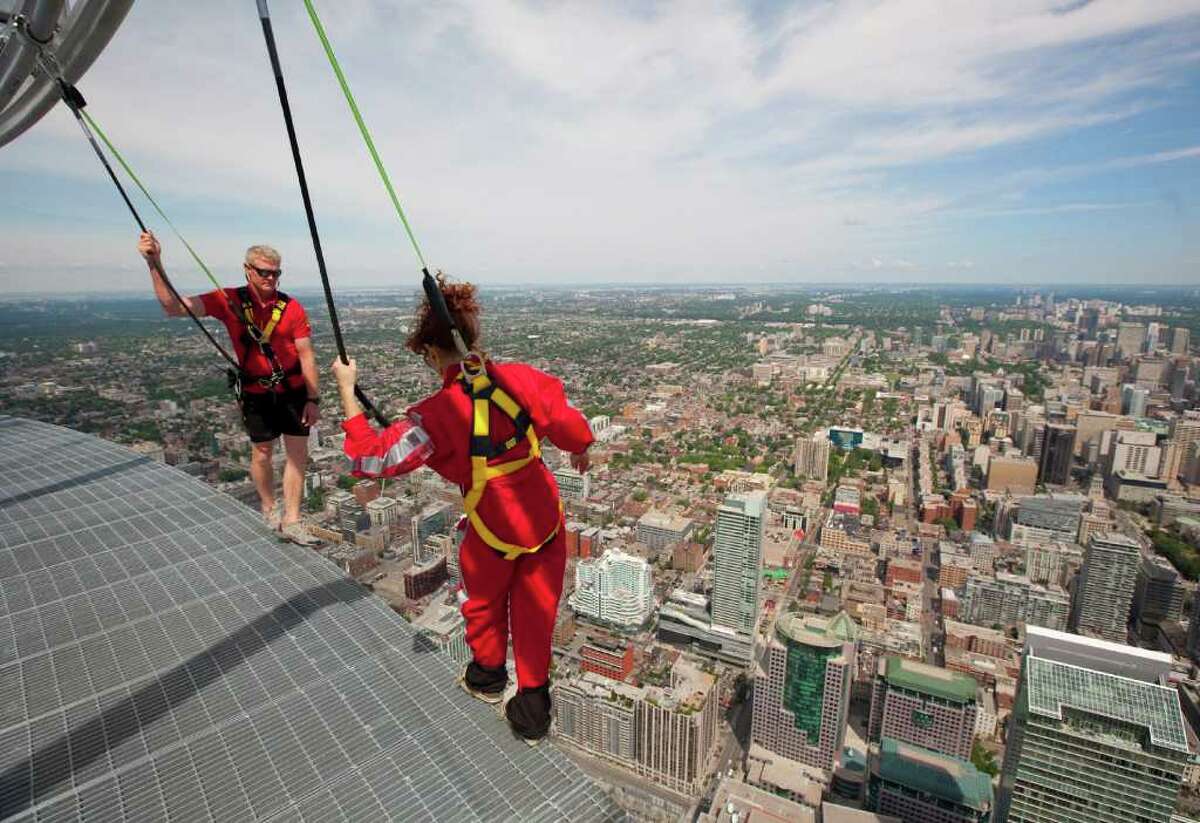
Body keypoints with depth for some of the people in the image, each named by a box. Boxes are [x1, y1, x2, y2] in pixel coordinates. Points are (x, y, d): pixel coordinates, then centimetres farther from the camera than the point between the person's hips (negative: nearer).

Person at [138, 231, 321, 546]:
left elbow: (307, 356, -8)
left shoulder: (291, 307, -11)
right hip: (256, 393, 0)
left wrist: (313, 399, -9)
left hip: (294, 390, 0)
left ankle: (291, 521, 14)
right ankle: (269, 508, 36)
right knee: (262, 453, 13)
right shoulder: (229, 301, -8)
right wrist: (155, 263, -30)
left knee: (298, 453, 3)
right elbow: (175, 306, -16)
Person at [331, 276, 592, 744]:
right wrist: (579, 451, 22)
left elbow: (369, 458, -16)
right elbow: (566, 422, 0)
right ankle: (532, 709, 32)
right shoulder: (518, 377, -11)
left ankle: (488, 677, 52)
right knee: (536, 611, 19)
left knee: (483, 602, 28)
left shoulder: (436, 415, -22)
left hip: (494, 532, -3)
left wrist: (347, 391, -8)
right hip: (547, 520, 3)